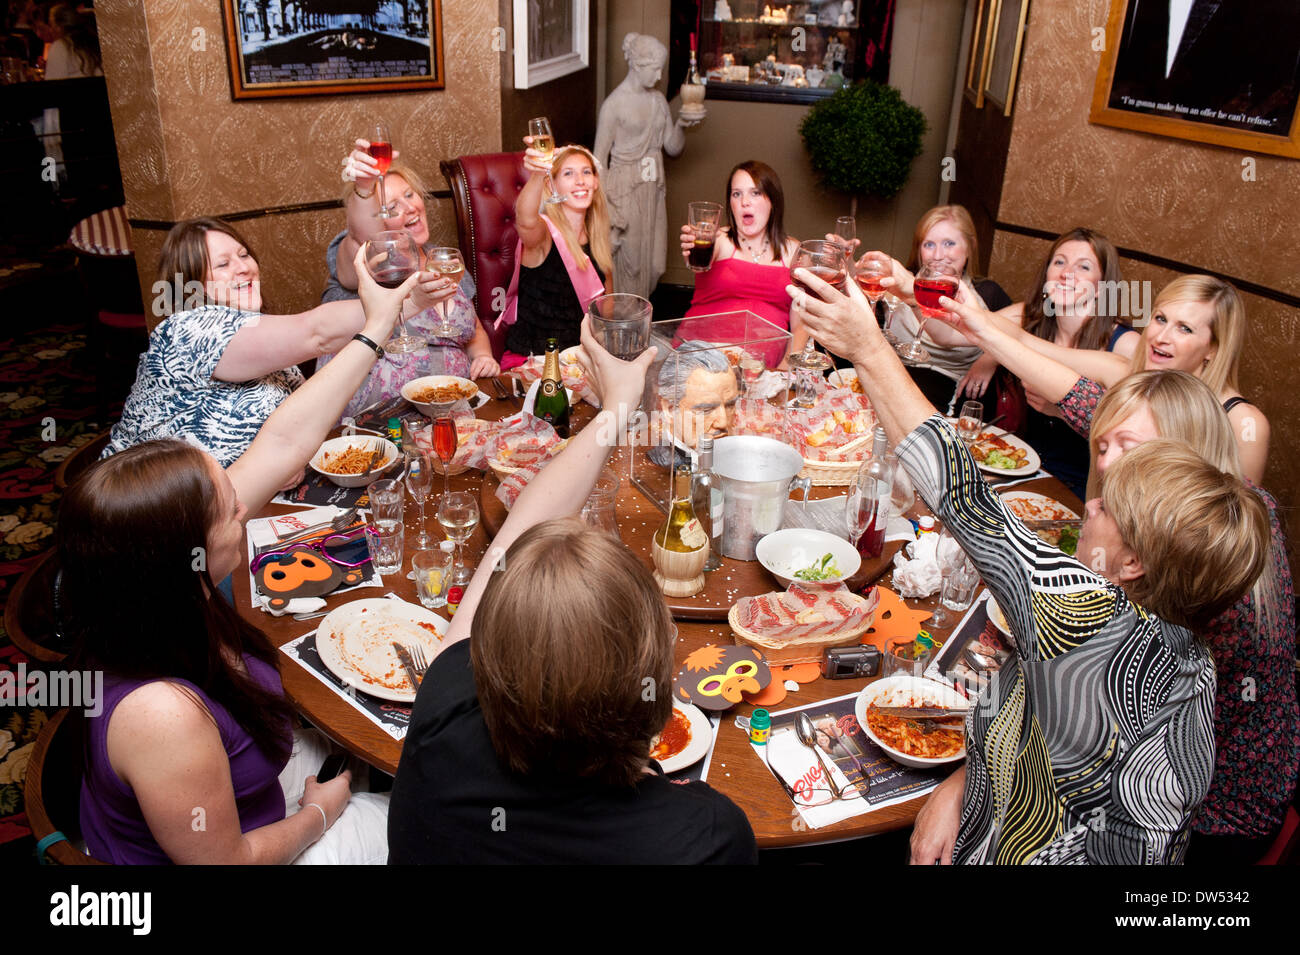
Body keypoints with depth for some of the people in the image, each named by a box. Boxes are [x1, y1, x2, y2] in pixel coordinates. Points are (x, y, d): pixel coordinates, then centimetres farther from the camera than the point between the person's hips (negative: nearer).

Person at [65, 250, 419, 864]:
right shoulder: (160, 713, -44)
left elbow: (283, 442, -16)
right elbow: (223, 860, -28)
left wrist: (374, 330, -11)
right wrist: (317, 815, -10)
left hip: (227, 789, 7)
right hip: (241, 845, -6)